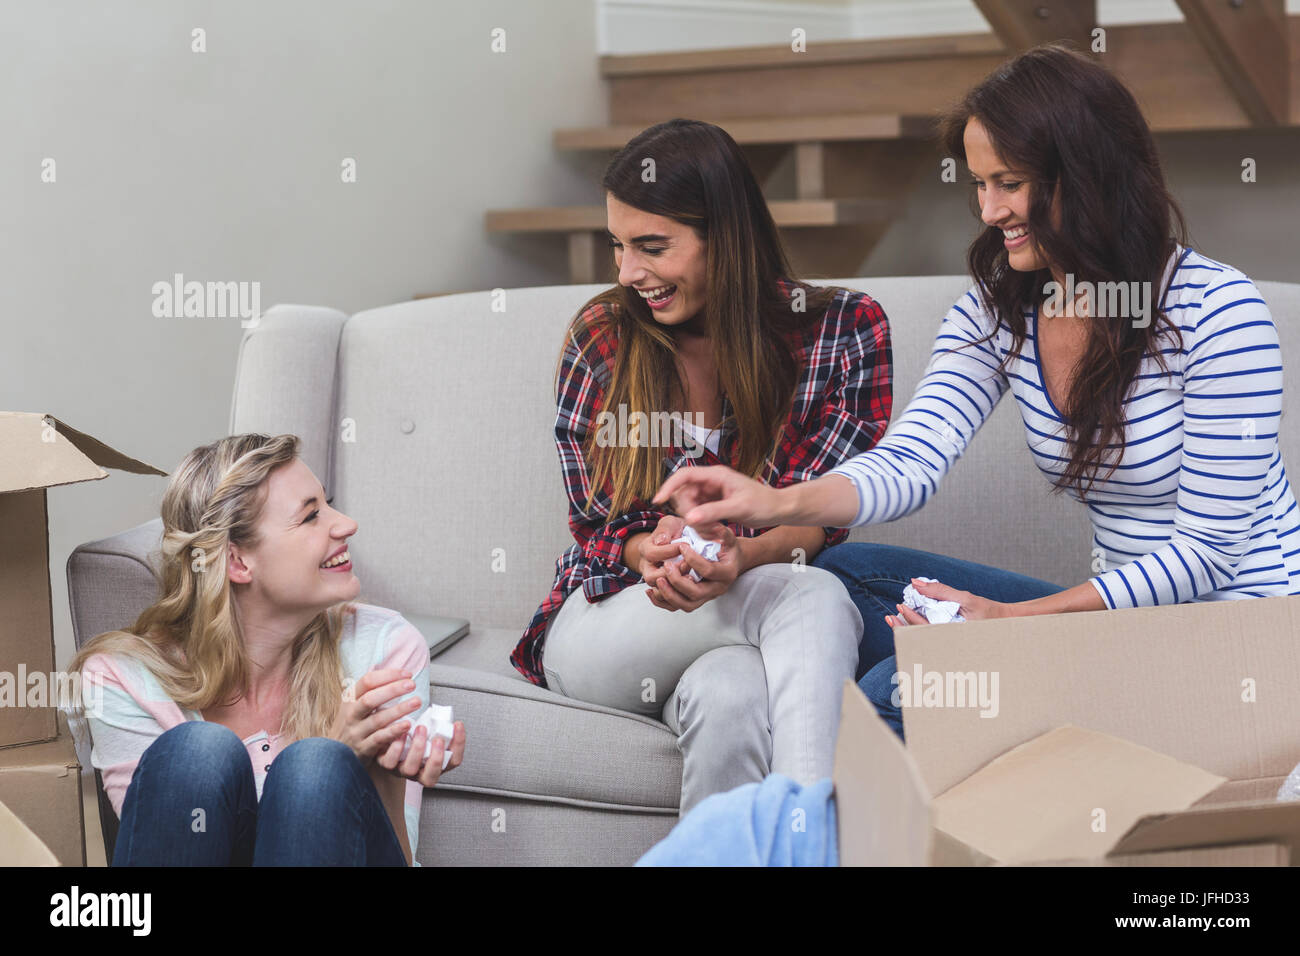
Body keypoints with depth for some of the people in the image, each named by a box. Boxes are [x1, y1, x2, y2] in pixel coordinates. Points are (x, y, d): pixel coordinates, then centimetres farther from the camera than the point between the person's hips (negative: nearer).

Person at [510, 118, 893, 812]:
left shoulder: (844, 330, -2)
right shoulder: (602, 335, -1)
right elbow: (597, 524, 1)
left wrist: (745, 556, -29)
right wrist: (653, 552, -25)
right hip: (601, 623, -1)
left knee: (730, 695, -41)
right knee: (814, 601, -34)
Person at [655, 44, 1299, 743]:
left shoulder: (1217, 310, -17)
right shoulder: (993, 314, 3)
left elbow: (1205, 550, -17)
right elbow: (911, 461, -10)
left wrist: (1017, 616, -23)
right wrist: (777, 504, -31)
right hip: (1122, 607, 7)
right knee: (843, 574, -1)